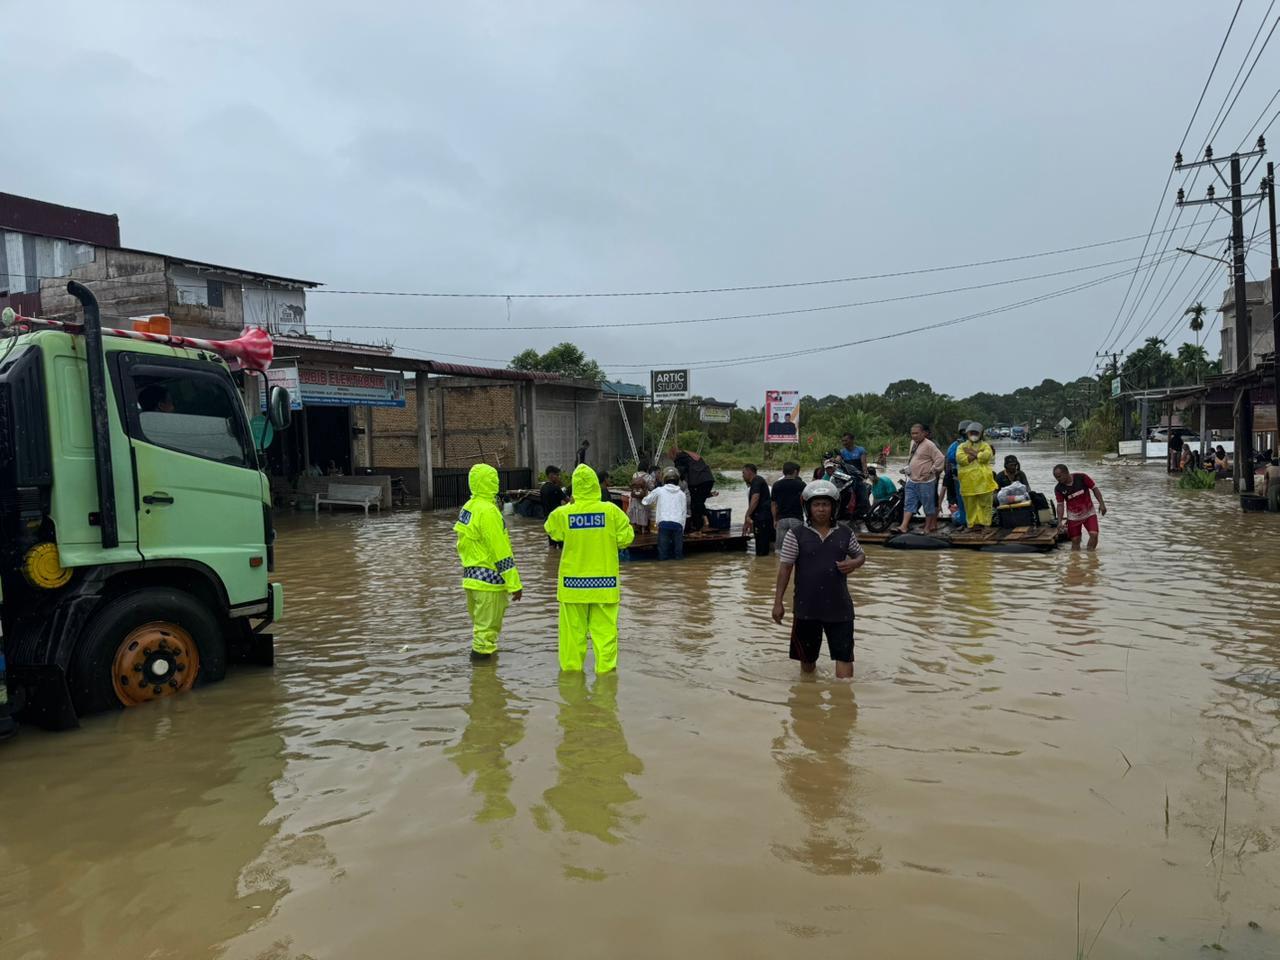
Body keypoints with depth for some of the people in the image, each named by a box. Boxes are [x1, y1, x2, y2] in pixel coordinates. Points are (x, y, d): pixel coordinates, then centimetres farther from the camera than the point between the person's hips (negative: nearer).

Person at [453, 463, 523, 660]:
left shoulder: (467, 508, 9)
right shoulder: (488, 511, -20)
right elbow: (501, 551, -20)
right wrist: (514, 583, -16)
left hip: (471, 576, 9)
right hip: (489, 580, -9)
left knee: (480, 625, 20)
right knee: (487, 628, 0)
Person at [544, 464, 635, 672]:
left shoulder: (563, 514, -9)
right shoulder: (611, 511, -11)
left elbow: (551, 531, 12)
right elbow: (626, 538, -4)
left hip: (573, 582, 1)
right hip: (604, 580, -1)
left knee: (573, 626, 12)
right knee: (605, 627, 7)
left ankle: (571, 665, 20)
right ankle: (606, 666, 10)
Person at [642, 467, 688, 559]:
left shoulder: (659, 490, 9)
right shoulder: (682, 494, 15)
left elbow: (646, 501, 16)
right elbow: (684, 512, 14)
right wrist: (682, 529, 19)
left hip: (664, 522, -1)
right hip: (678, 523, 2)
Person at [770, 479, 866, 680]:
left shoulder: (845, 534, 3)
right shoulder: (796, 535, -4)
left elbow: (861, 555, 18)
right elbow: (785, 568, -3)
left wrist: (853, 563, -7)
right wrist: (778, 602, -6)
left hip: (839, 606, 1)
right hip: (806, 607, -1)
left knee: (844, 655, -4)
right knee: (807, 657, 12)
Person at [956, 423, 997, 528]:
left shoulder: (985, 445, 11)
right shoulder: (962, 446, 11)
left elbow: (986, 456, -11)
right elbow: (960, 459, -9)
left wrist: (971, 452, -6)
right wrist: (978, 454, -8)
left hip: (983, 480, 0)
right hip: (968, 481, 0)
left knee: (985, 503, 2)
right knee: (970, 504, 3)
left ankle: (985, 523, 10)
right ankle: (972, 524, 10)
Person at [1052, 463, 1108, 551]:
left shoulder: (1082, 477, -17)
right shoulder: (1058, 489, -11)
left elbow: (1095, 489, -7)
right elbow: (1060, 505, -4)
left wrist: (1101, 503, -13)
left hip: (1089, 513, -1)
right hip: (1073, 516, 1)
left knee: (1094, 534, -15)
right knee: (1075, 540, 2)